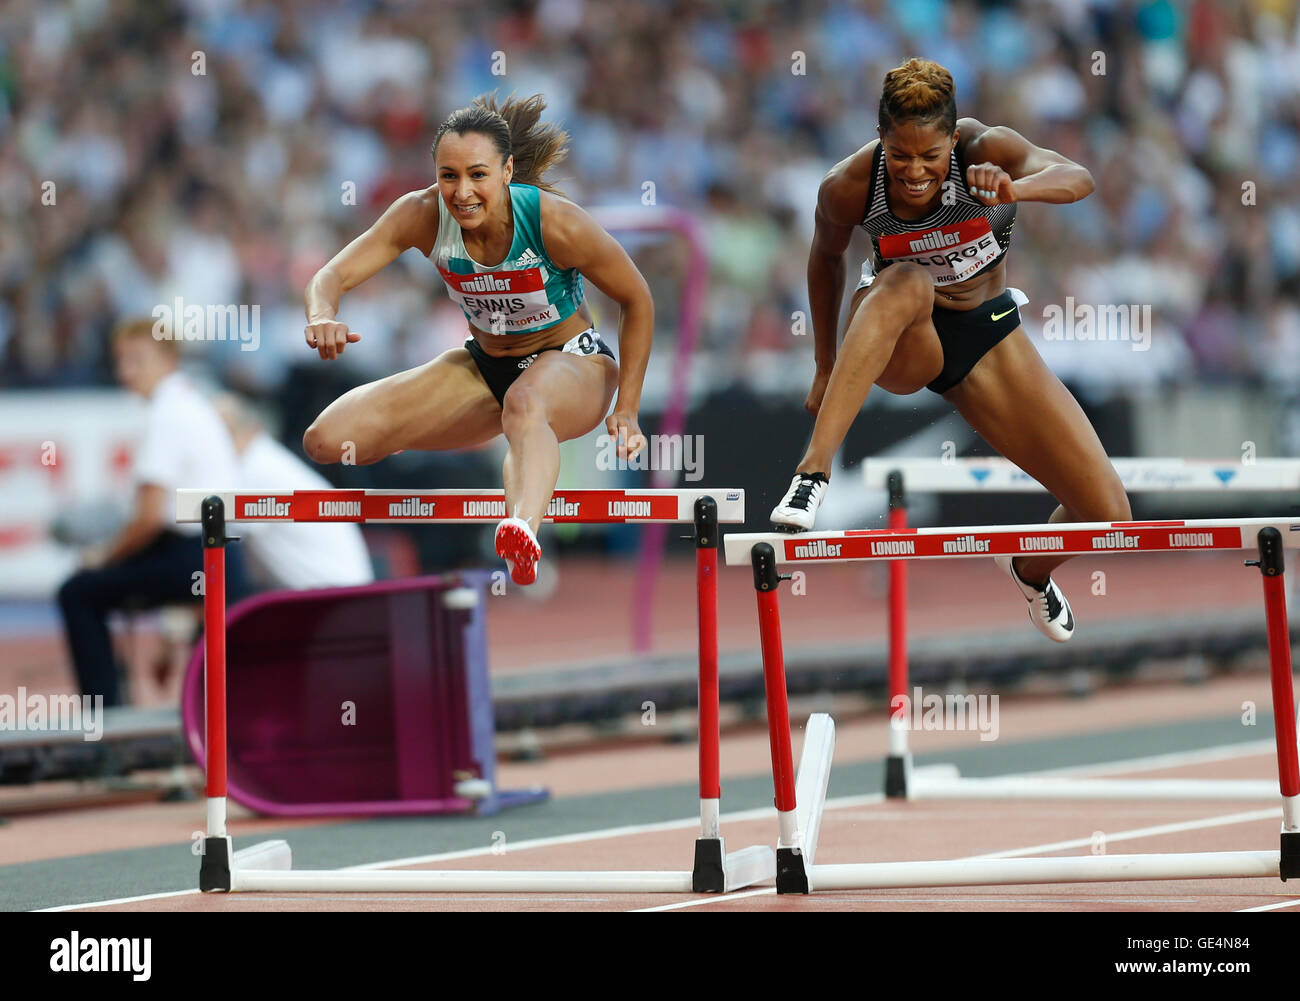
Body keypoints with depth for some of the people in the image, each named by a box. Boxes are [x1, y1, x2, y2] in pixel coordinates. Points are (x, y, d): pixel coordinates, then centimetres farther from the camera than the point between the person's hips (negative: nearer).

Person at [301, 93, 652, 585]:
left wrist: (626, 410, -13)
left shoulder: (555, 222, -25)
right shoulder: (423, 215, -18)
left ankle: (523, 531, -76)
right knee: (327, 441, -10)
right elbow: (334, 274, -21)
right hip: (485, 365, 5)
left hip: (572, 361, -5)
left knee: (525, 404, -45)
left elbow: (637, 300, -11)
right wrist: (323, 317, -46)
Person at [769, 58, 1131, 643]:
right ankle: (813, 472, -47)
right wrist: (826, 367, 6)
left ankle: (1032, 571, 30)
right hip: (899, 346, -2)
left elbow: (1078, 179, -42)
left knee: (1106, 512, -8)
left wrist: (1015, 189, -63)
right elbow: (826, 257, 1)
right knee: (905, 284, -42)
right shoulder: (849, 187, -21)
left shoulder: (985, 151, -24)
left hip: (987, 340, 2)